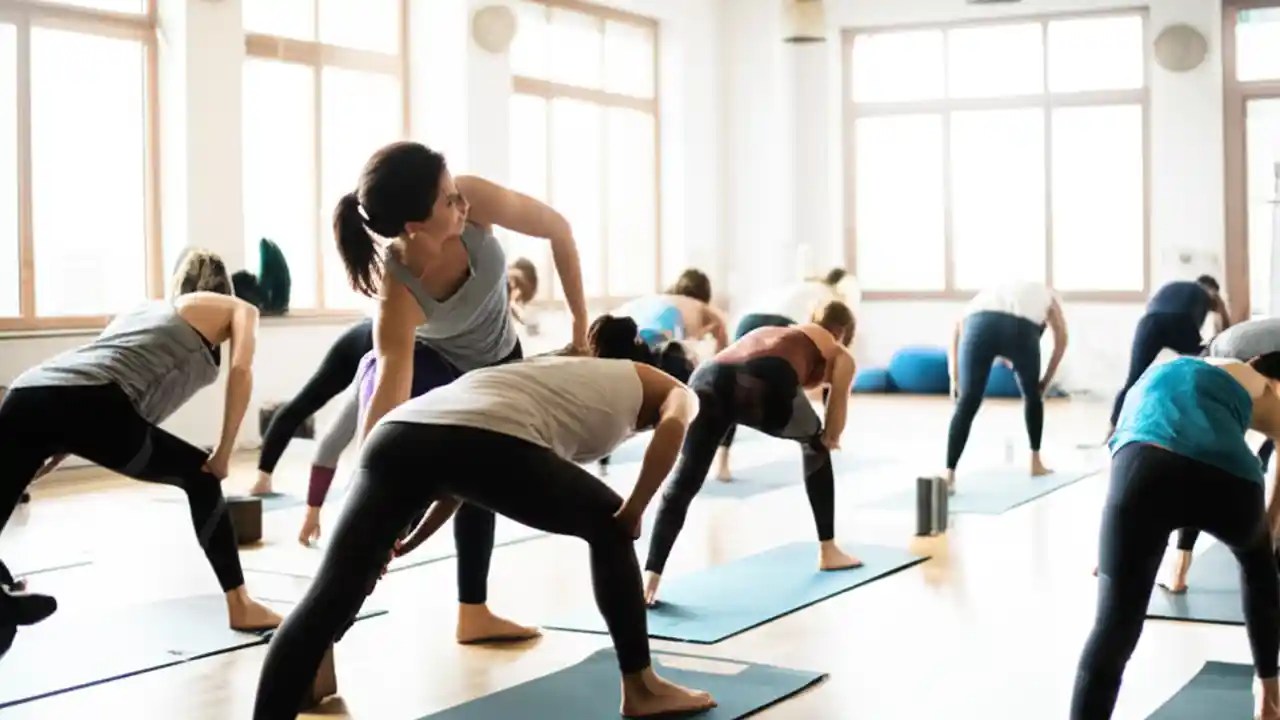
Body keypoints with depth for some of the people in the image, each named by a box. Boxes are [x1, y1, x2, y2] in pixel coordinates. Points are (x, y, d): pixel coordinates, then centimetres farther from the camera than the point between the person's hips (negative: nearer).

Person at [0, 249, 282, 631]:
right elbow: (241, 370, 4)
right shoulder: (235, 310, 22)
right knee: (200, 479, 17)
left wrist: (63, 442, 29)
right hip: (90, 403, -5)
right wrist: (223, 455, 7)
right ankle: (240, 607, 19)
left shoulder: (144, 306, 38)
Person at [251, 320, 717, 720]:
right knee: (608, 527, 23)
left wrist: (411, 538, 39)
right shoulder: (665, 387, 30)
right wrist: (634, 511, 10)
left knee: (328, 601, -3)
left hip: (399, 431, 5)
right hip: (493, 438, -5)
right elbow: (674, 425, 3)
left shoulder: (558, 368, 44)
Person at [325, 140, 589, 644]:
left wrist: (580, 324, -16)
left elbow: (558, 229, -20)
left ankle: (473, 614, 26)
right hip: (431, 360, -3)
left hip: (496, 360, 3)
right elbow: (391, 393, -46)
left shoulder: (475, 201, -37)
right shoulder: (396, 290, -43)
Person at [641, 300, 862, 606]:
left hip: (708, 378, 3)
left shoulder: (770, 332, 46)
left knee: (683, 482, 2)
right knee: (816, 445, 28)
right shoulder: (840, 355, 32)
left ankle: (649, 578, -17)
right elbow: (831, 432, 29)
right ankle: (828, 551, 34)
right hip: (765, 381, -3)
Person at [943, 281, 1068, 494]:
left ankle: (949, 474, -11)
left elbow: (959, 325, 24)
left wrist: (954, 378, 21)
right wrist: (1047, 379, 32)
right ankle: (1036, 463, 38)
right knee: (1033, 395, 27)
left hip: (979, 323, 1)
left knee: (967, 404, 2)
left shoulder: (993, 291, 42)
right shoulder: (1045, 294, 41)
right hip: (1021, 329, -1)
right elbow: (1061, 337, 26)